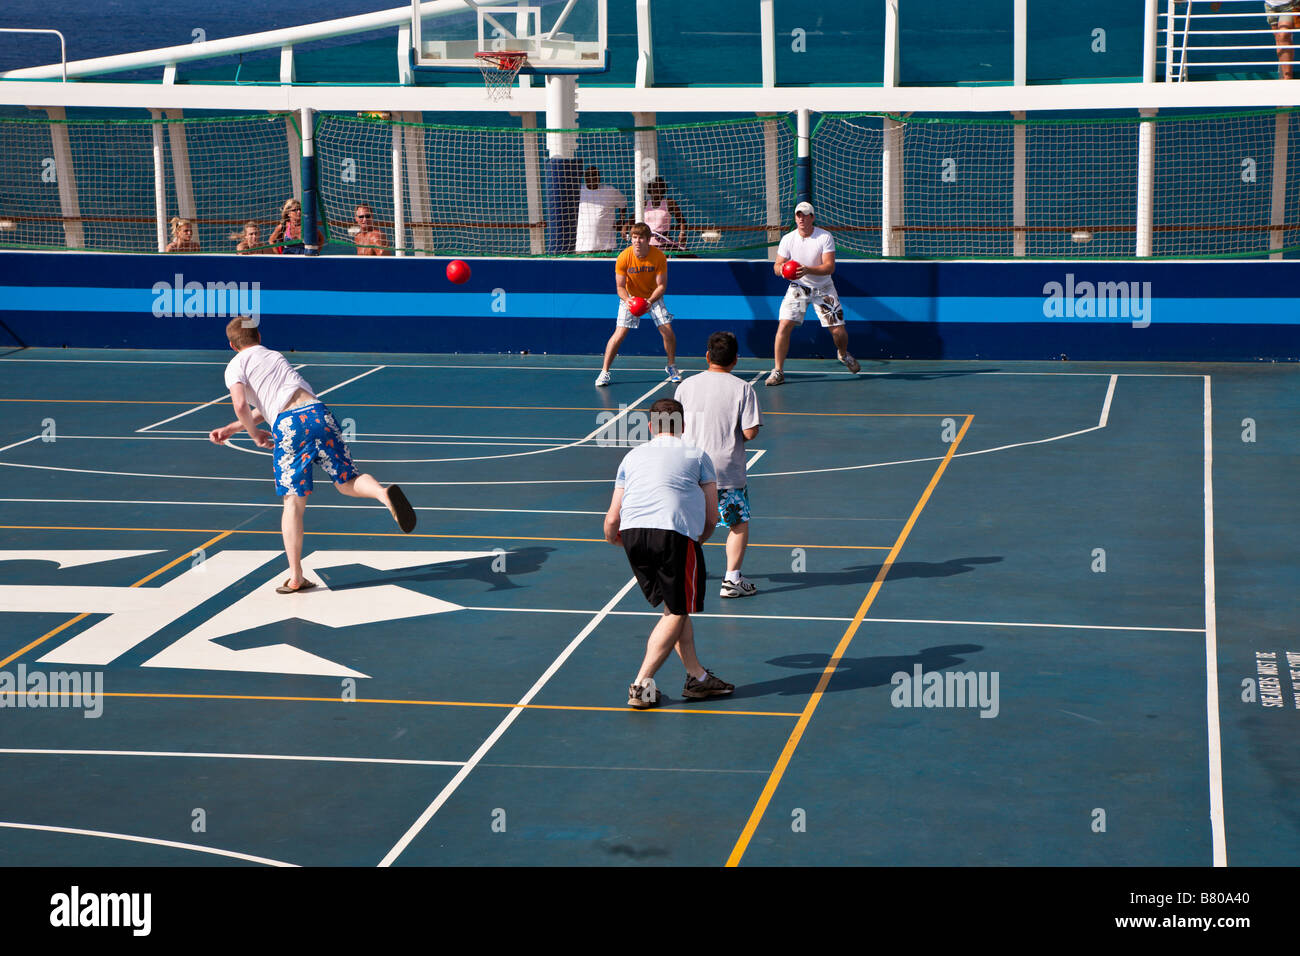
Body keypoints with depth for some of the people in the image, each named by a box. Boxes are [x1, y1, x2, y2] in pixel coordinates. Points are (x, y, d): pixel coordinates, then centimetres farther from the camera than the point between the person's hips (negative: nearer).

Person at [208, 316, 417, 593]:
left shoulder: (235, 367, 14)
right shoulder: (275, 356, 32)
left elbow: (240, 405, -4)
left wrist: (256, 435, 12)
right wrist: (229, 429, 33)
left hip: (287, 425, -4)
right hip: (317, 413, 4)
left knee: (293, 502, 1)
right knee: (347, 482, 11)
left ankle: (295, 578, -2)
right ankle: (384, 493, -23)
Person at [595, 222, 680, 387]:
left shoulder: (659, 257, -21)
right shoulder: (623, 258, -22)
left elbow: (661, 285, -16)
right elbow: (620, 287, -15)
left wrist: (650, 301, -34)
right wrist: (628, 300, -35)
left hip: (653, 297, 1)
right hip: (630, 297, -1)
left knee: (667, 330, -10)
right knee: (619, 333, -15)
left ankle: (672, 367, 14)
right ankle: (604, 372, -4)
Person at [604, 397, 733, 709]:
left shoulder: (633, 456, 25)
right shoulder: (696, 455, 18)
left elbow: (612, 519, 21)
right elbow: (712, 517, 15)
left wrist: (611, 538, 43)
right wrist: (699, 539, 34)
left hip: (631, 532, 4)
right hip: (675, 532, -4)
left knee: (674, 607, 17)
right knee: (677, 612, 5)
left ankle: (696, 676, 17)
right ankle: (642, 684, -4)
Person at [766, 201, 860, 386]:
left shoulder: (825, 237, -14)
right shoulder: (788, 239, -7)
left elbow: (830, 267, -20)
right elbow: (777, 265, -3)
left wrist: (808, 270, -36)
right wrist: (781, 268, -29)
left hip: (823, 288, -1)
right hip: (798, 287, 1)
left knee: (838, 331, -2)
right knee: (784, 325, -18)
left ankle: (843, 354, 34)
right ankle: (778, 371, -9)